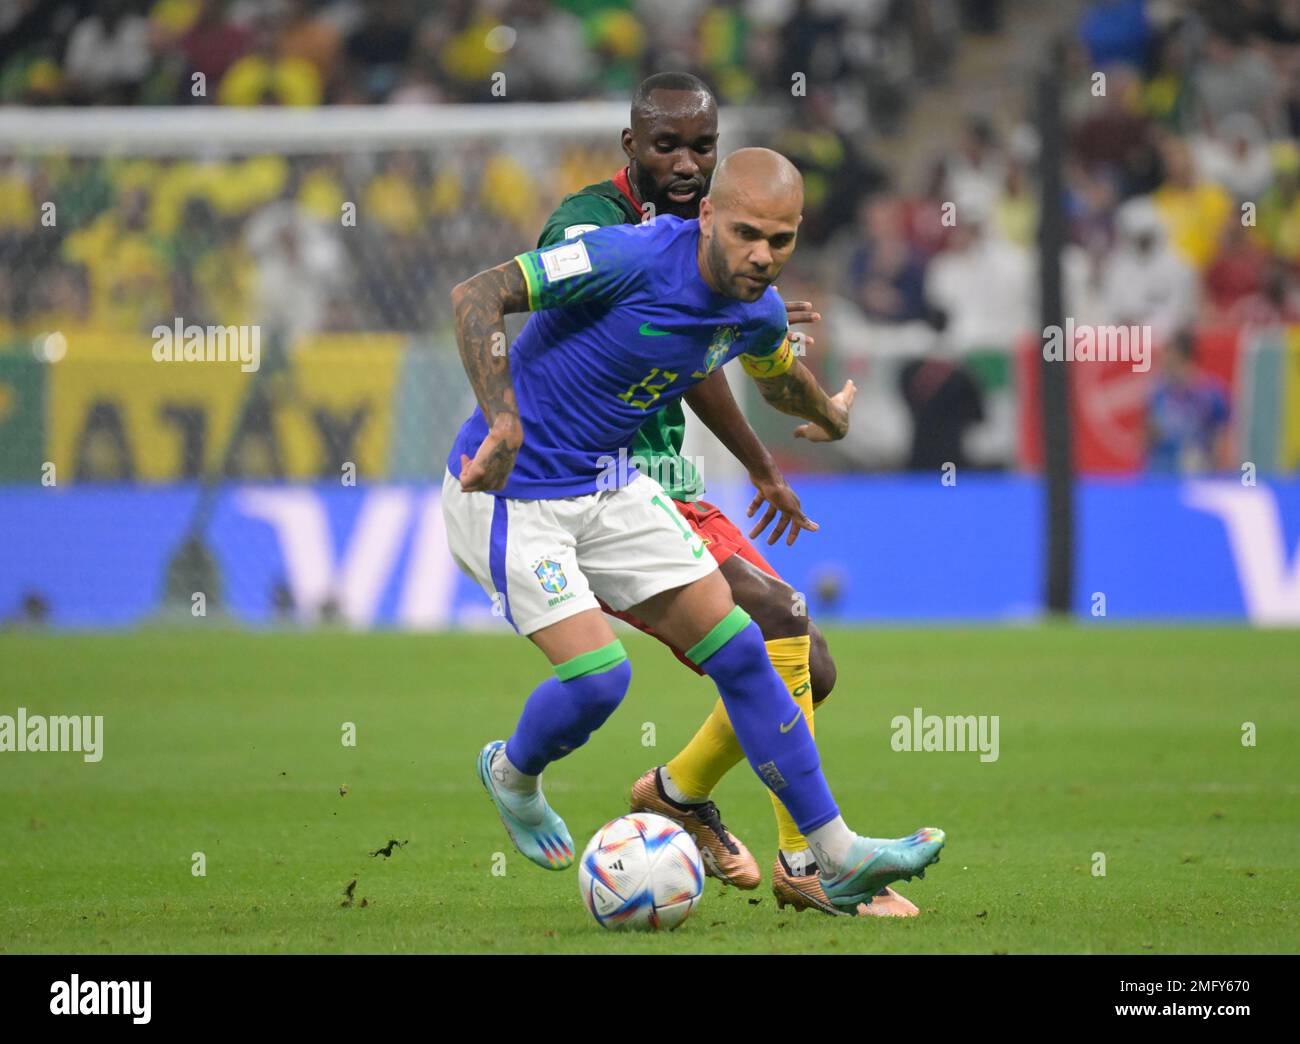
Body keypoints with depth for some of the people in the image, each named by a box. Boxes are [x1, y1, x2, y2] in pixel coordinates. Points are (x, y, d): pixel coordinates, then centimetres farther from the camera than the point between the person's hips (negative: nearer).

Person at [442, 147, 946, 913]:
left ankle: (837, 858, 7)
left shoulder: (759, 311, -2)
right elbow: (477, 296, -29)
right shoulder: (634, 258, -26)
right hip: (511, 496, -7)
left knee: (739, 650, 1)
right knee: (598, 673, -18)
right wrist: (504, 420, -40)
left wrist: (829, 416, 45)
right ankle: (513, 772, 17)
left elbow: (778, 375, 25)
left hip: (609, 487, 7)